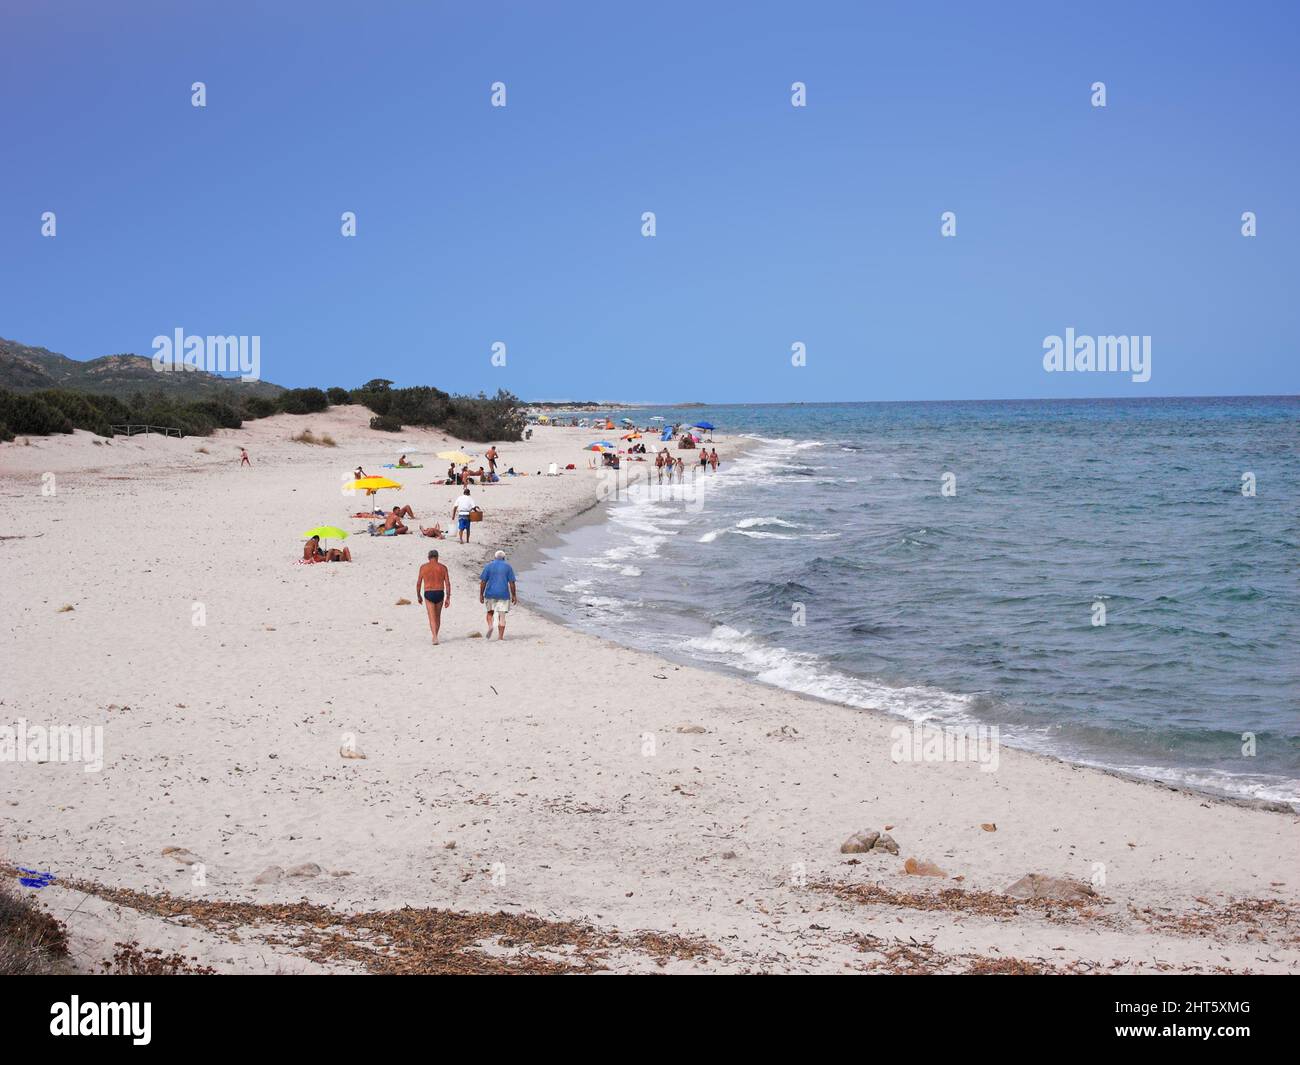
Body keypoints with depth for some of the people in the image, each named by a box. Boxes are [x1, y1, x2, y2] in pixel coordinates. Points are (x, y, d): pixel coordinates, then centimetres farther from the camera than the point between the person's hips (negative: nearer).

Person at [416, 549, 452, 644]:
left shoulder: (423, 567, 0)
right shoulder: (443, 567, 2)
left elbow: (418, 583, 4)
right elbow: (447, 583, -3)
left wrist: (418, 595, 19)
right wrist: (448, 598, 0)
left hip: (428, 595, -2)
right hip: (440, 594, 2)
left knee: (432, 618, -4)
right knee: (438, 616, 21)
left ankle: (435, 638, -23)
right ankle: (435, 636, 32)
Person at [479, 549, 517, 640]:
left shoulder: (489, 566, 3)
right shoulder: (507, 566, 3)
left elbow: (483, 582, 0)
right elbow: (512, 583, 0)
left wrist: (481, 594, 5)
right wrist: (513, 595, 5)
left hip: (490, 593, 0)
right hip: (503, 594, 0)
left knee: (490, 612, 20)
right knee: (502, 615, 3)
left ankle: (490, 626, -8)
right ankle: (500, 638, -1)